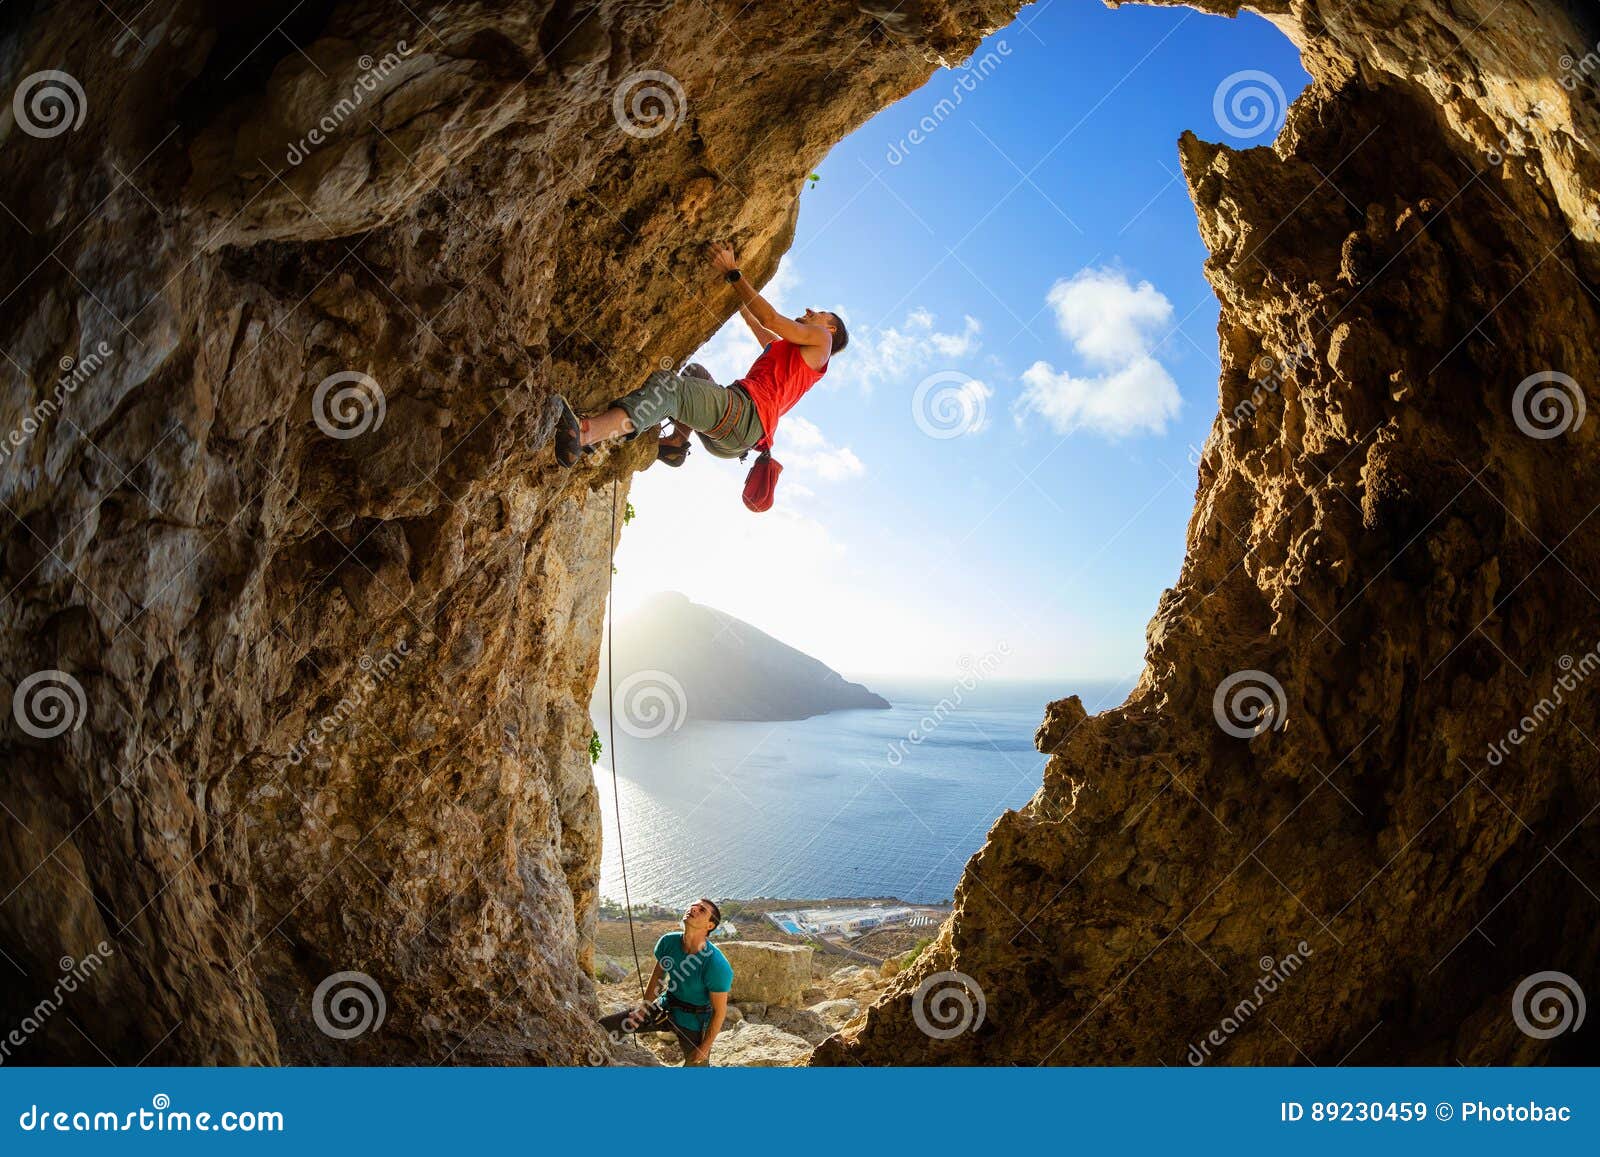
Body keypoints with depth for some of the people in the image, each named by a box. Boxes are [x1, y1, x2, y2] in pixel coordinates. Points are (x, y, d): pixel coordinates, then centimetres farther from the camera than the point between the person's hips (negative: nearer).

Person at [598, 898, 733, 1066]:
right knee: (602, 1026, 2)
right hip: (664, 1009, 5)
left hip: (694, 1025, -5)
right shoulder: (669, 942, -14)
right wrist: (644, 1008, 11)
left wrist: (705, 1048, -12)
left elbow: (720, 1011, -19)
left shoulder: (717, 965, -30)